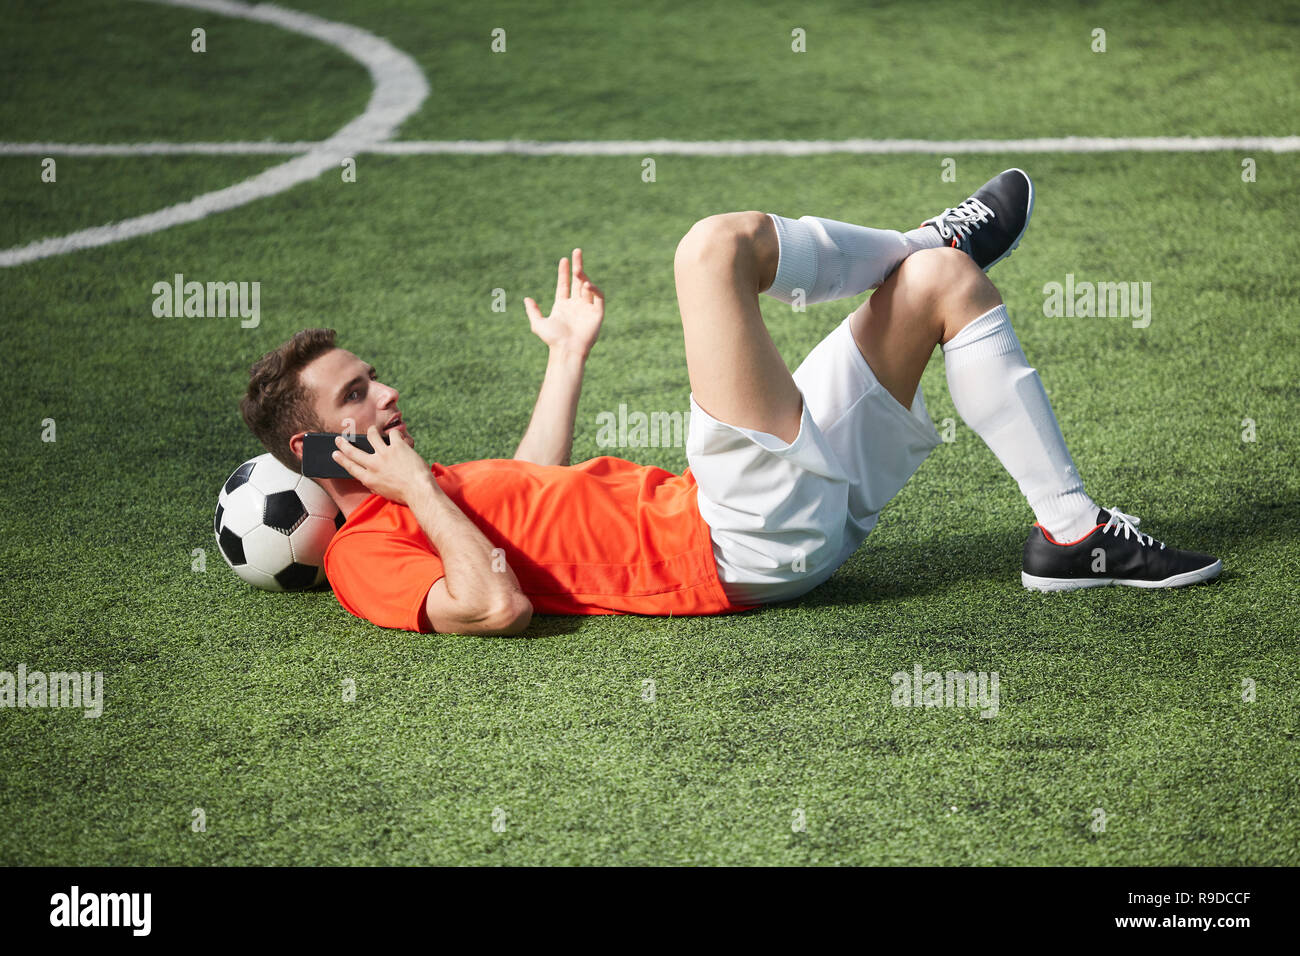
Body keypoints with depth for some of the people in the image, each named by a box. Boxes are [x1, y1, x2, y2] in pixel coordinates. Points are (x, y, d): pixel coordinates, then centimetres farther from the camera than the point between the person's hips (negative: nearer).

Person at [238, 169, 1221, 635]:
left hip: (797, 515, 10)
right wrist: (422, 491, -19)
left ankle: (1071, 530, 13)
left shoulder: (425, 490, 19)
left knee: (947, 281, 13)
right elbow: (499, 602, -29)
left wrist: (568, 355, 37)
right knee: (720, 242, -16)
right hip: (747, 543, -10)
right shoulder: (368, 552, -10)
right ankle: (932, 242, 15)